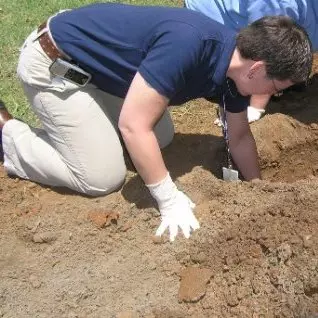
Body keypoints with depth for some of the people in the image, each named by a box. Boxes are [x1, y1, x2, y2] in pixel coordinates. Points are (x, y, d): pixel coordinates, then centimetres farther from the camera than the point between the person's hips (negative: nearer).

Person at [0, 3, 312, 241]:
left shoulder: (235, 63, -6)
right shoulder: (187, 44, -34)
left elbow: (240, 137, 10)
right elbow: (133, 125, -33)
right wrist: (170, 201, -26)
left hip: (95, 63, 8)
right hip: (53, 61, -8)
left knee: (162, 139, 11)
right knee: (103, 178, -7)